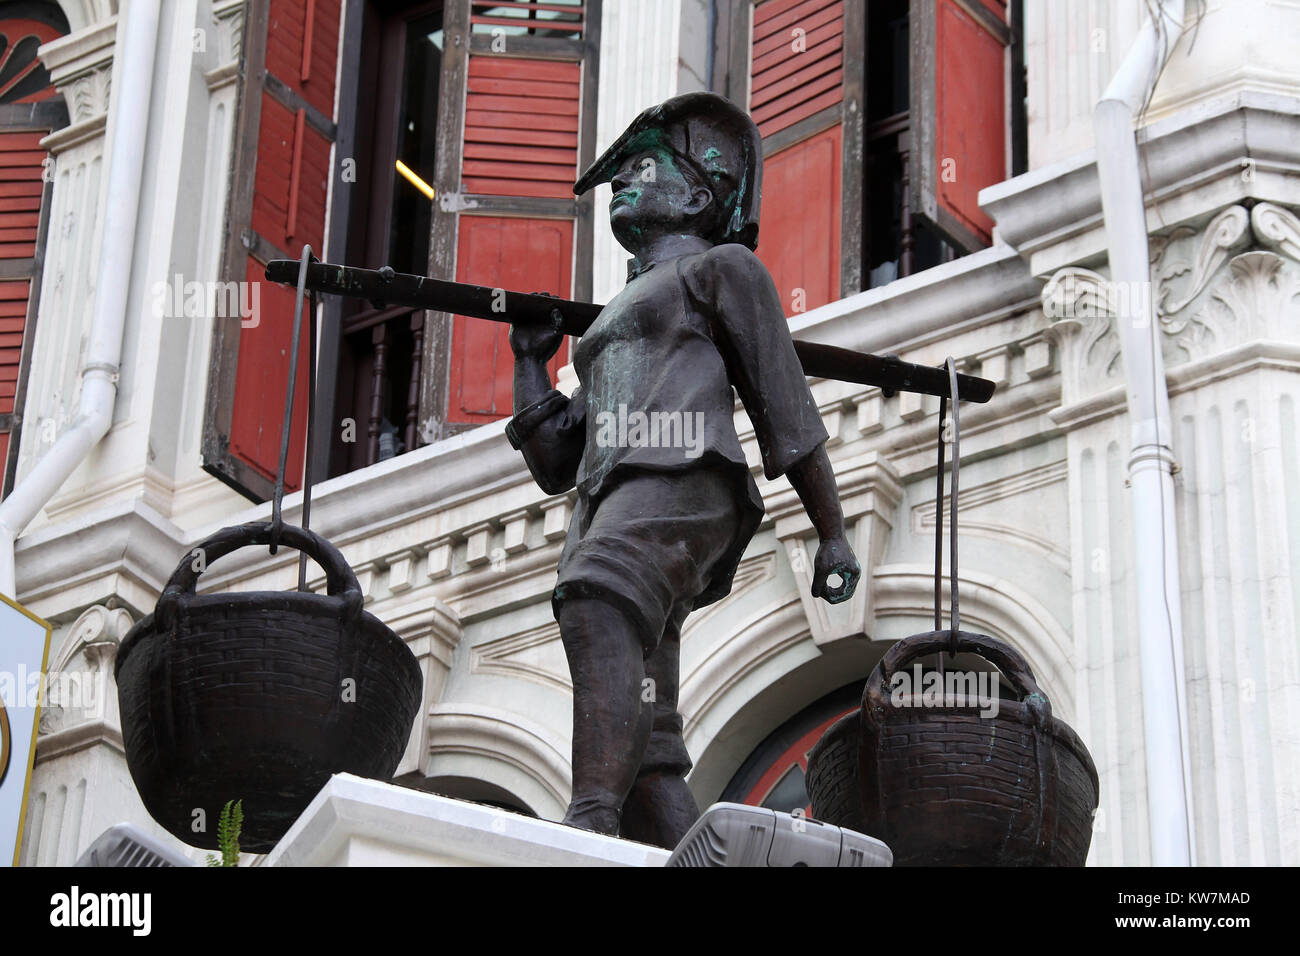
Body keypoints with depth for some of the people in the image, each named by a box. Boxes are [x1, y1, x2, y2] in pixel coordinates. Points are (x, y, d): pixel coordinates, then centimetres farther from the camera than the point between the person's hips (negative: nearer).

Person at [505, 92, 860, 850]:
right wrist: (530, 356, 24)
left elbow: (786, 404, 6)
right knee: (642, 741, -7)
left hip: (681, 483, -8)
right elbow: (555, 464, 31)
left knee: (599, 608, -37)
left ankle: (591, 823, -54)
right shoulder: (615, 320, 38)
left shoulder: (723, 267, 16)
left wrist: (833, 533, -1)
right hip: (609, 505, 8)